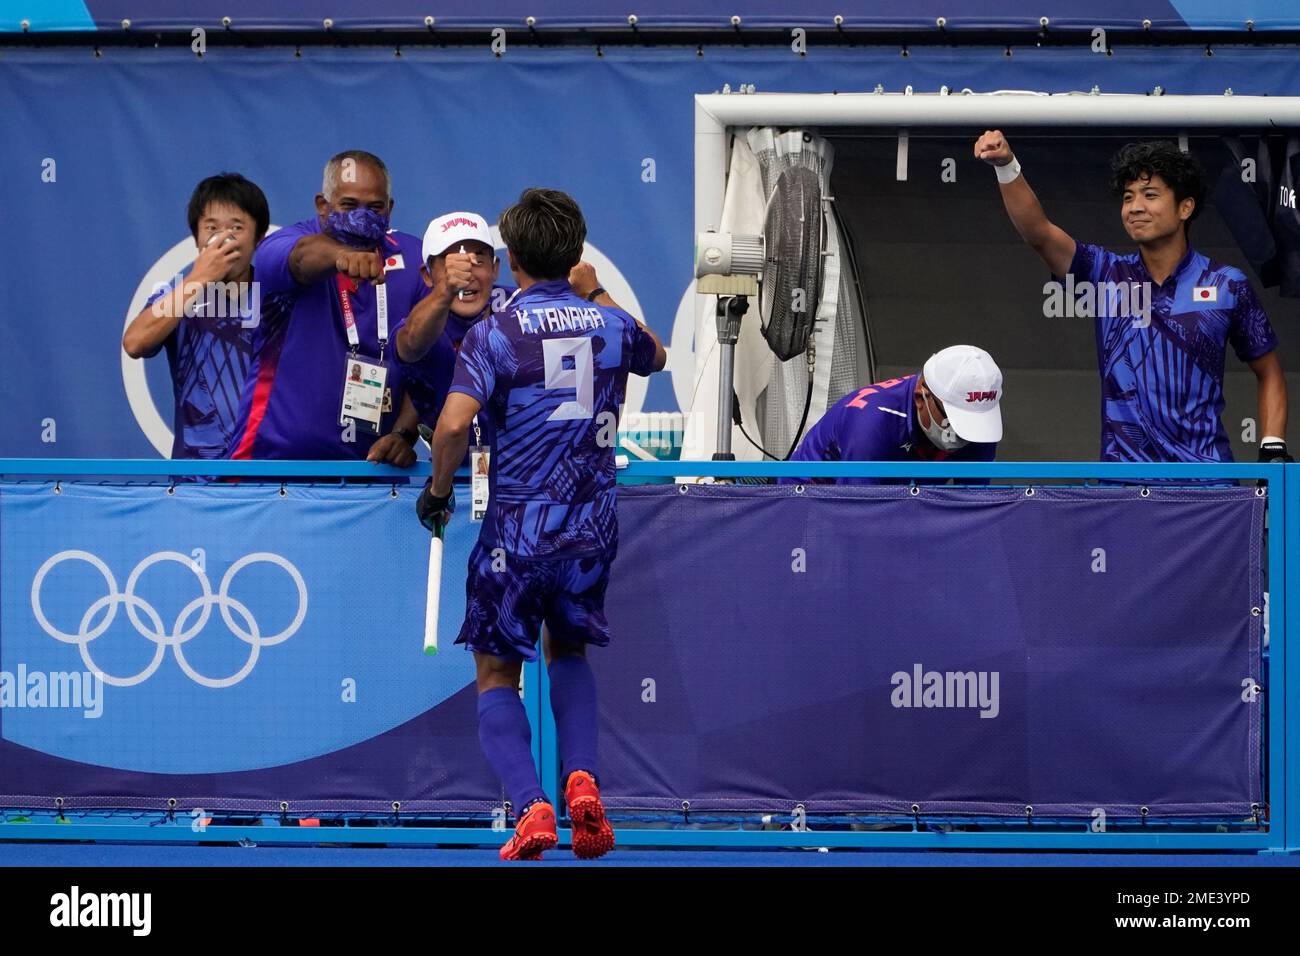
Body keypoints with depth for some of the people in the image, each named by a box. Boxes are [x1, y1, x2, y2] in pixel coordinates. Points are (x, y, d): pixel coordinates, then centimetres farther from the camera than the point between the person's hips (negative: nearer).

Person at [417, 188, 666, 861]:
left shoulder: (494, 334, -11)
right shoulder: (611, 325, 3)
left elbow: (454, 424, -23)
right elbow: (656, 357, 28)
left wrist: (438, 490, -5)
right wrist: (596, 295, 37)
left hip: (516, 530, -4)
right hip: (593, 526, 4)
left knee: (497, 675, 10)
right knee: (568, 652, 26)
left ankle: (531, 806, -11)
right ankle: (582, 779, 2)